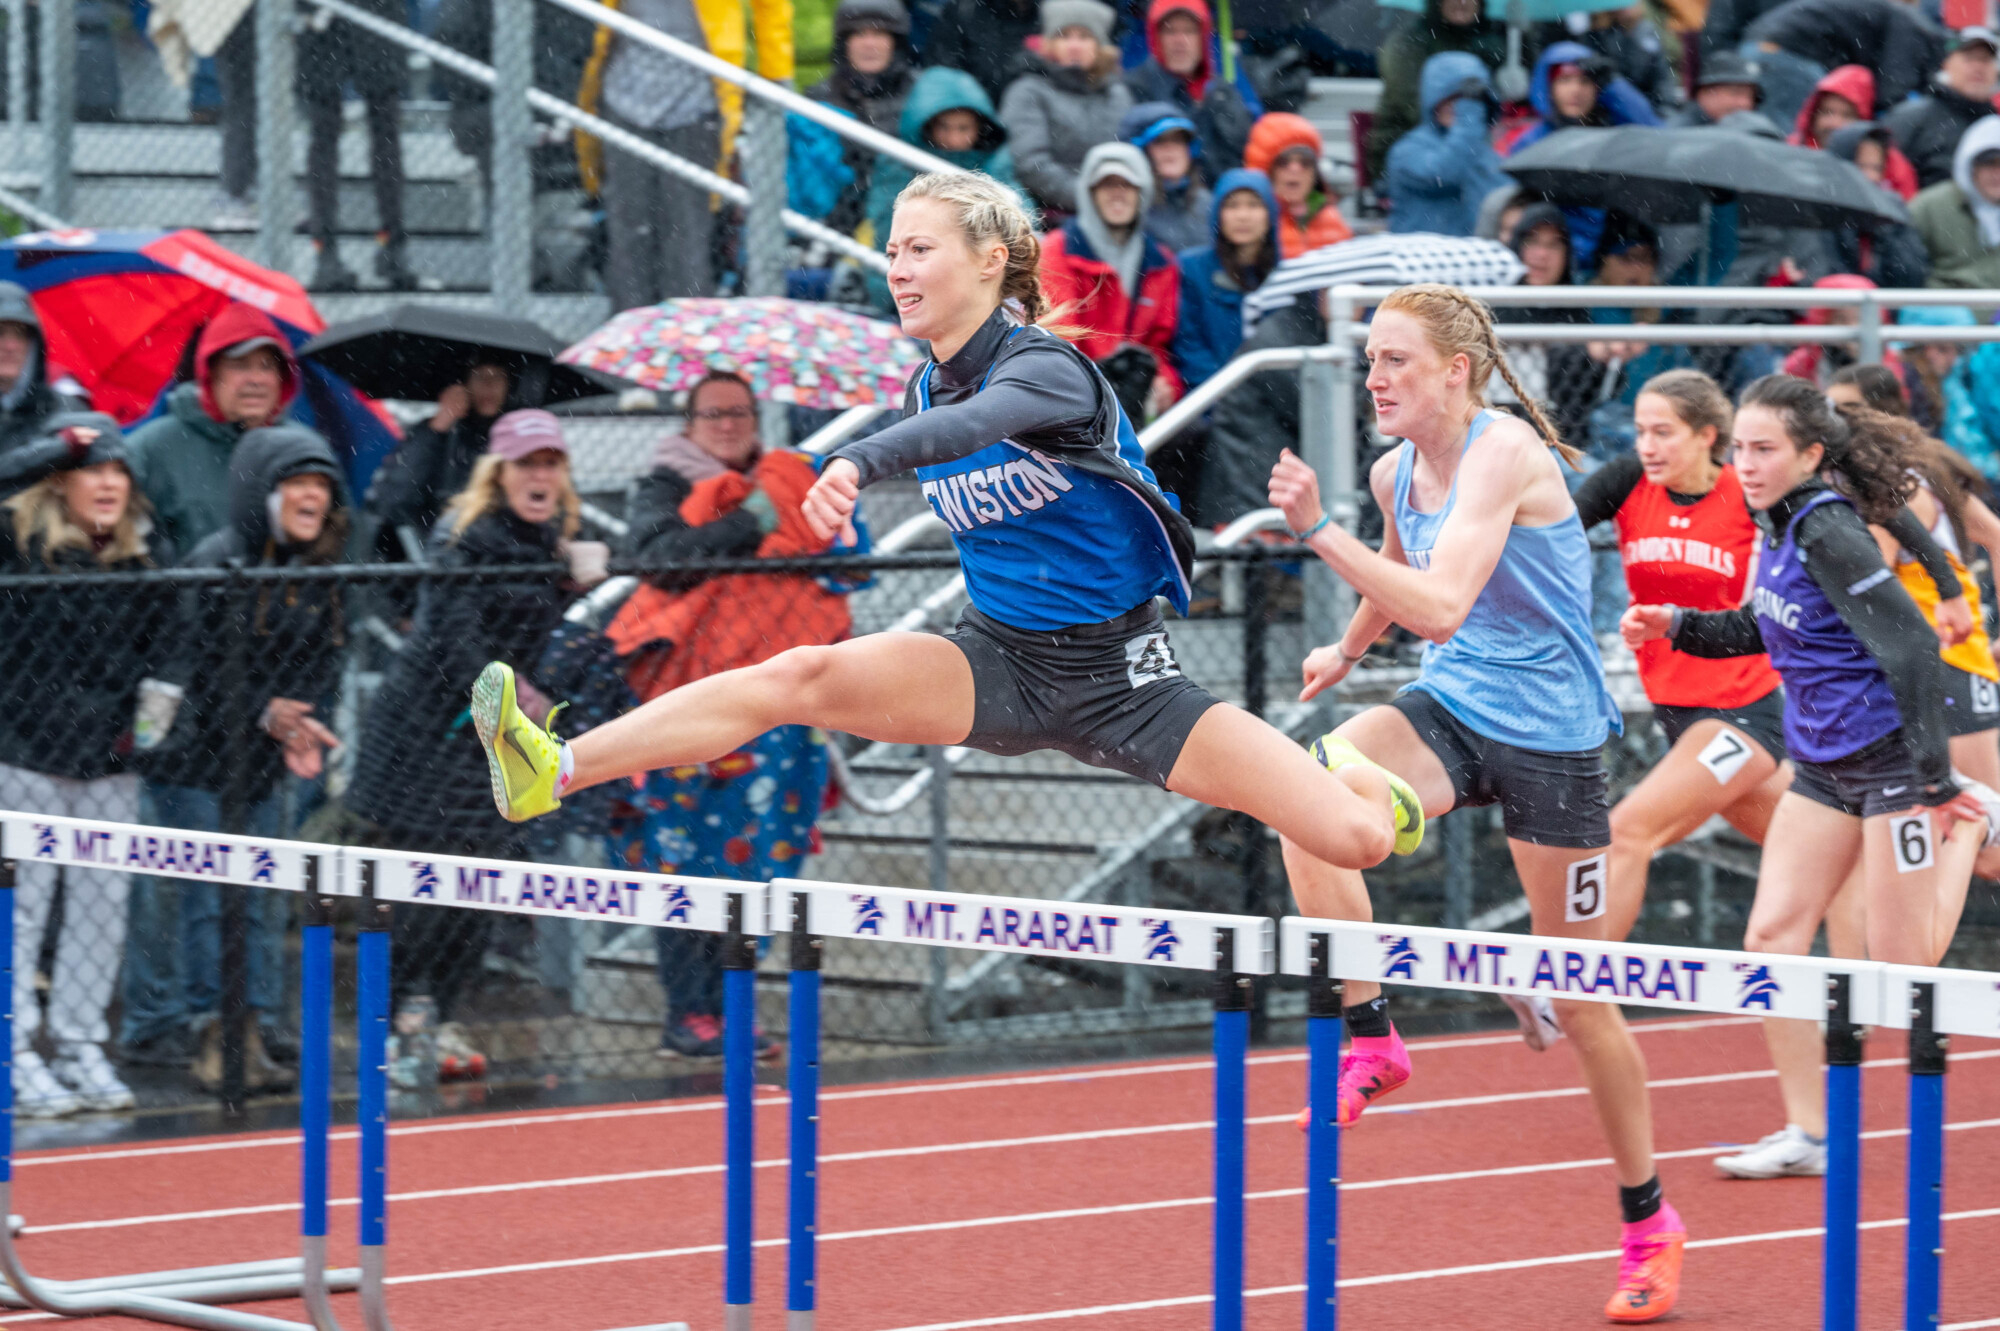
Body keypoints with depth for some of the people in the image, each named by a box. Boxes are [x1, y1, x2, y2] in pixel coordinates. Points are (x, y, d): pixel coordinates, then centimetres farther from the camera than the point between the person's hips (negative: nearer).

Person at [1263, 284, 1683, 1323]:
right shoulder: (1395, 474, 3)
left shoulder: (1505, 453, -20)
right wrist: (1349, 648, 33)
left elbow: (1442, 606, -32)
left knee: (1579, 996, 3)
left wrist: (1319, 532, -35)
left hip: (1549, 731, -6)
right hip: (1449, 708, 6)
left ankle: (1649, 1226, 21)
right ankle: (1370, 1039, -19)